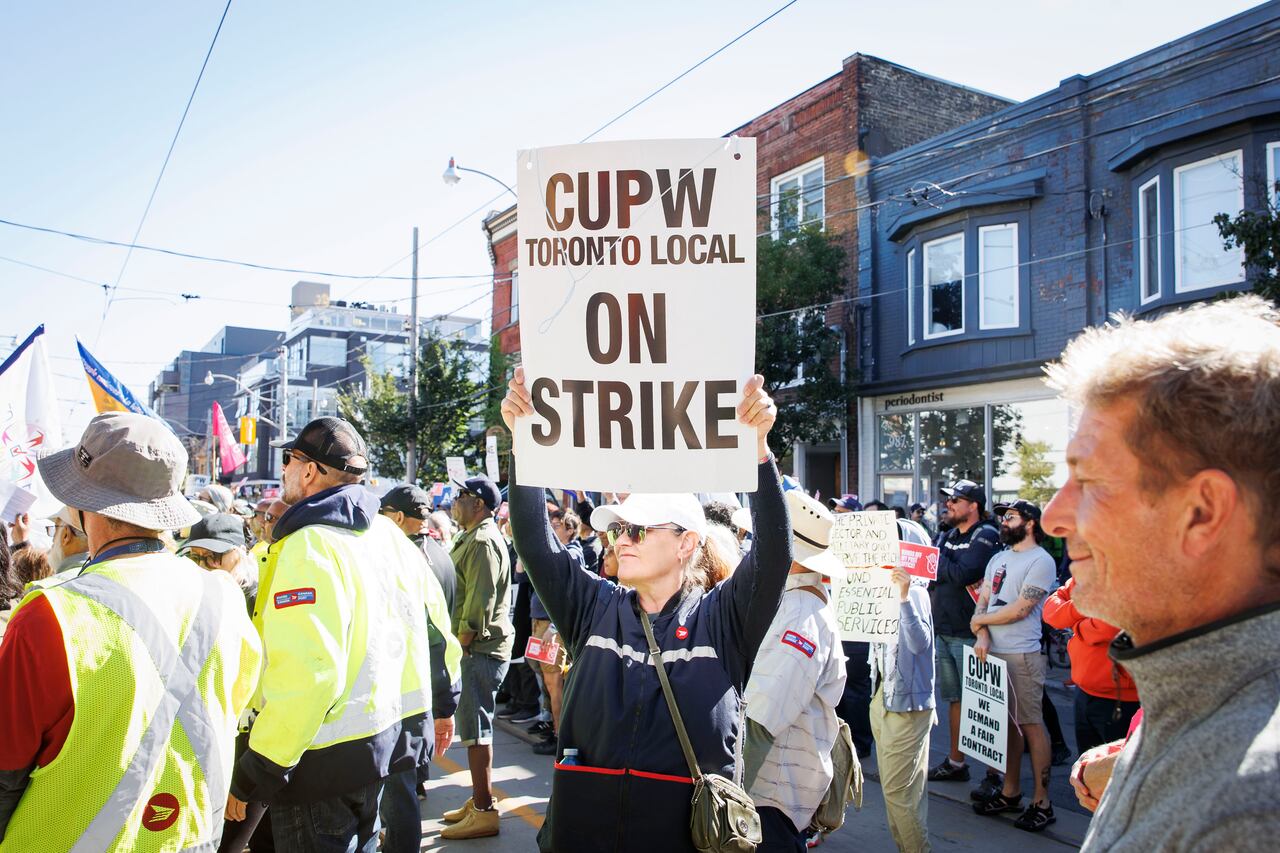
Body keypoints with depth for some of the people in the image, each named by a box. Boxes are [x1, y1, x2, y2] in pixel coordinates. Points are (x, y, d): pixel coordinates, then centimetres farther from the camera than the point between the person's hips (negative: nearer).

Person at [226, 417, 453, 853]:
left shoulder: (309, 546, -21)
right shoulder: (388, 534, 5)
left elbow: (307, 674, -28)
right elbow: (436, 624, 11)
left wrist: (253, 773, -20)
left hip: (327, 755, -8)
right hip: (389, 733, 8)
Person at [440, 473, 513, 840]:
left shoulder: (484, 541, -16)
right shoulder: (473, 537, 18)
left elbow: (480, 601, -22)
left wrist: (462, 643, -17)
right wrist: (461, 643, 16)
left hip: (481, 648, -11)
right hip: (475, 647, 11)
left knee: (475, 726, -6)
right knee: (473, 724, 16)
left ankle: (485, 811, 1)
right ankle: (479, 799, 27)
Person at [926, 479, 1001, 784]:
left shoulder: (985, 536, -8)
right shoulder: (947, 534, 15)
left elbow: (962, 574, -20)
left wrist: (939, 559, -5)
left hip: (968, 632, -7)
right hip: (942, 628, 7)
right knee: (955, 698, 15)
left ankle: (994, 770, 6)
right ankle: (956, 762, 25)